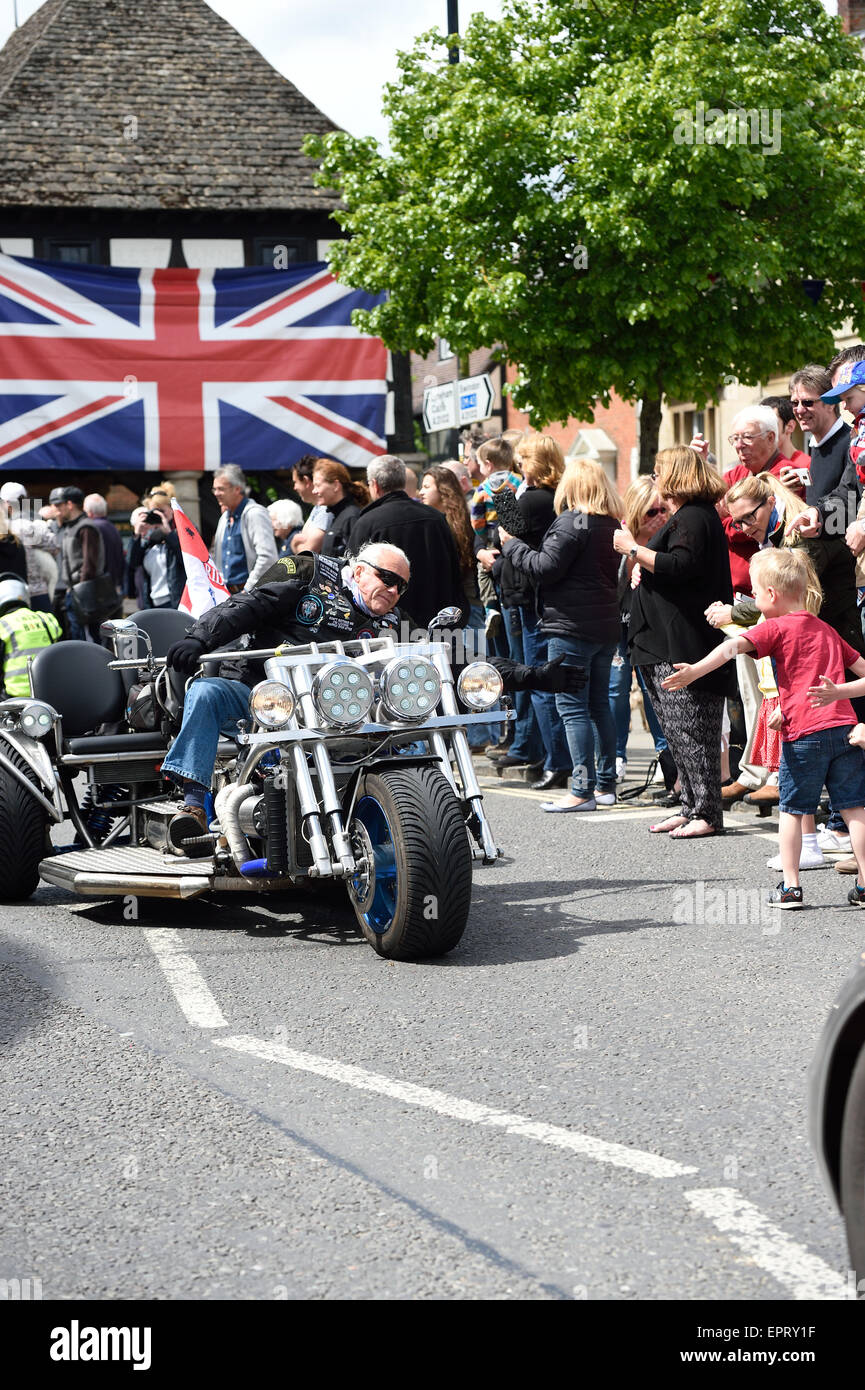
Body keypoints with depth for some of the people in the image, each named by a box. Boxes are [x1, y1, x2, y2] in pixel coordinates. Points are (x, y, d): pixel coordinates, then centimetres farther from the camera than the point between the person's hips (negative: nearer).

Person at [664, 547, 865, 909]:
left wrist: (695, 671, -28)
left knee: (791, 809, 7)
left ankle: (790, 886, 8)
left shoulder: (776, 628, 2)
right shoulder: (828, 631, 21)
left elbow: (733, 646, -16)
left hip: (803, 733, -5)